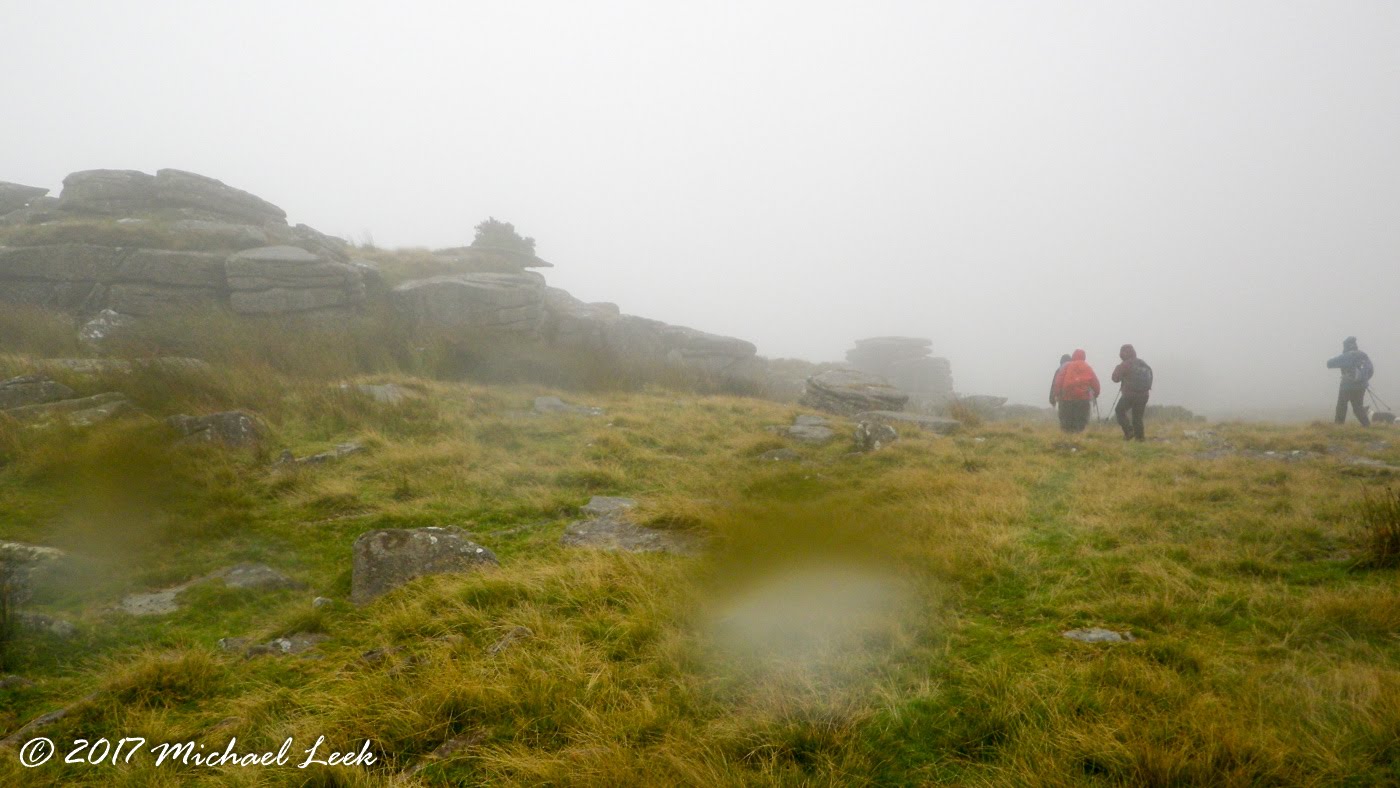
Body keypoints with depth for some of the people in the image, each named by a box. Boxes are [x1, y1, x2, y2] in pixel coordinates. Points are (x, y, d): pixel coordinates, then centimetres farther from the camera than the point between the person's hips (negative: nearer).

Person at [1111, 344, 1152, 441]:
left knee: (1119, 411, 12)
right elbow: (1150, 377, 17)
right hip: (1143, 395, 6)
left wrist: (1117, 368, 8)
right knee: (1138, 416, 14)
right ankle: (1140, 436, 9)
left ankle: (1129, 431, -3)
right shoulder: (1144, 364, 12)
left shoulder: (1125, 364, -9)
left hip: (1129, 395, -6)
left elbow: (1116, 378, -8)